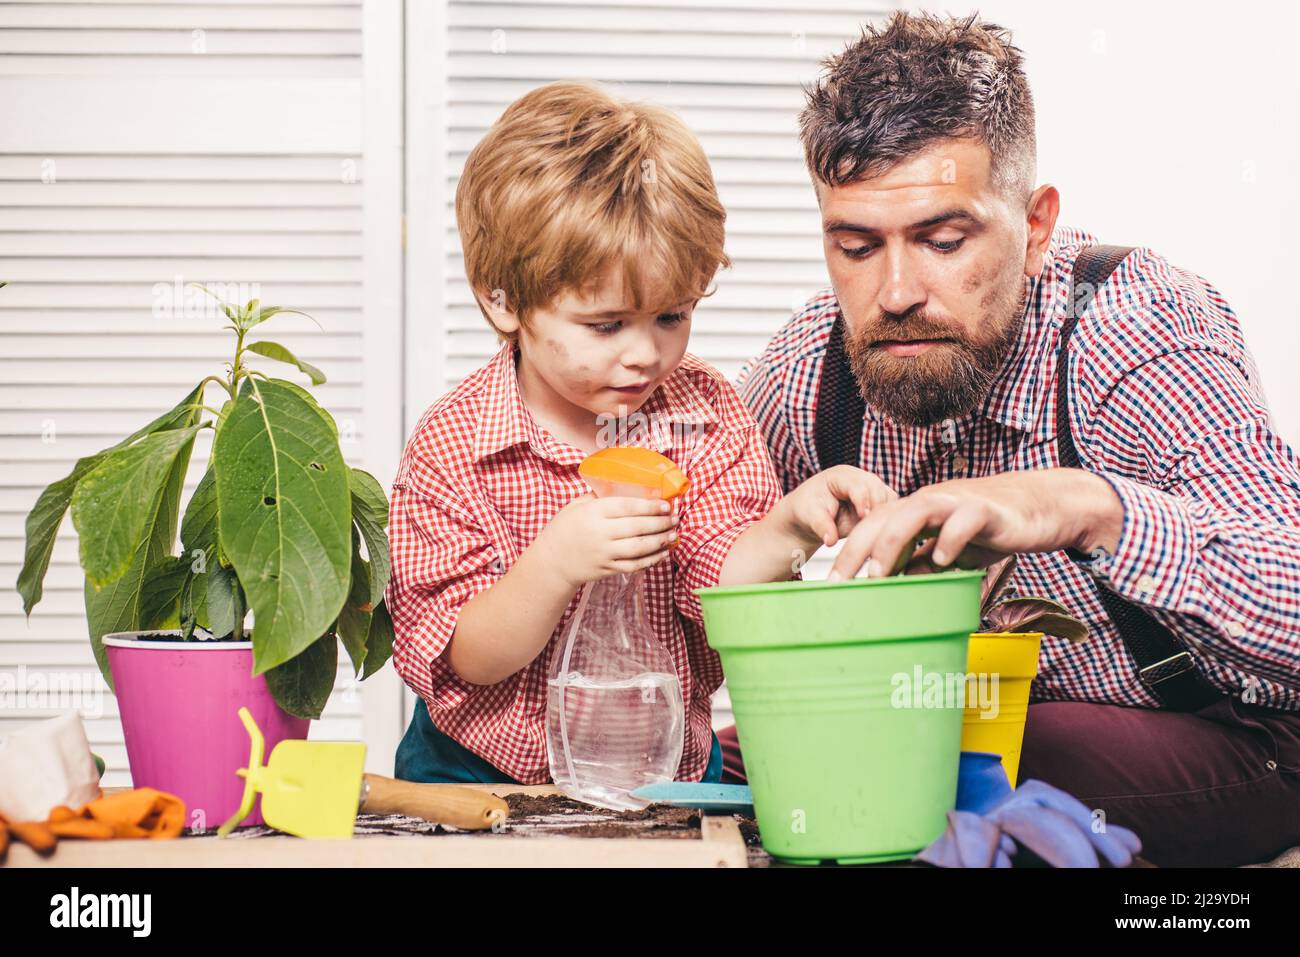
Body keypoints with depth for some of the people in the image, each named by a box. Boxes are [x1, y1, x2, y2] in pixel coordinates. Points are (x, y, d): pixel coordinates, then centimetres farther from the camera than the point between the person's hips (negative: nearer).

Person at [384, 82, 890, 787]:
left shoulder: (705, 413, -3)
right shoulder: (451, 446, -11)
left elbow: (719, 586, -12)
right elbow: (465, 660, -14)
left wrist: (790, 525, -32)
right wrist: (556, 565, -32)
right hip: (487, 778, -1)